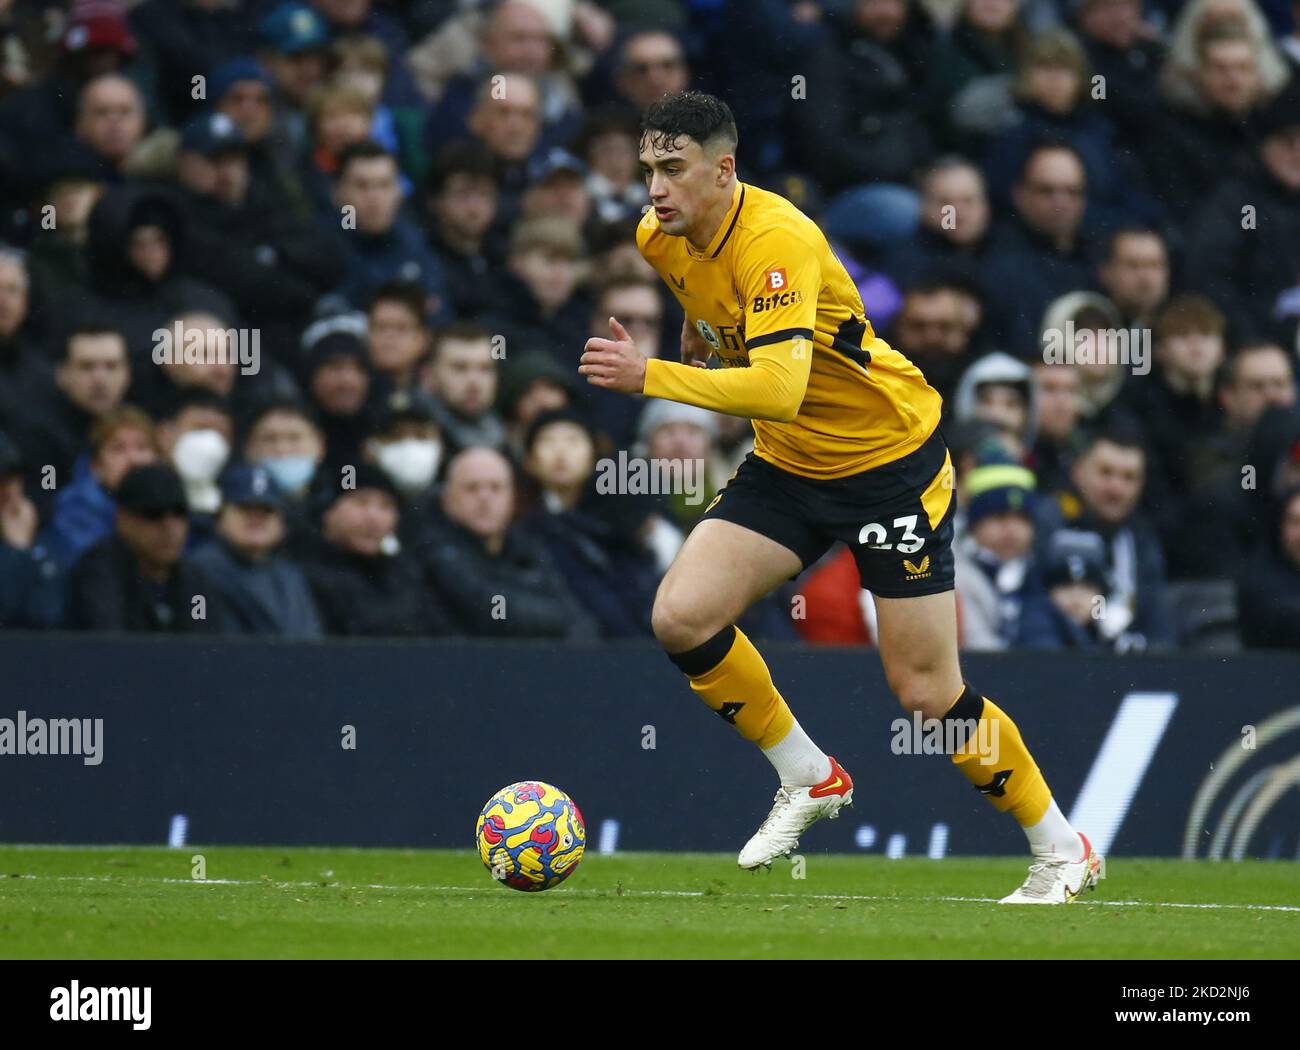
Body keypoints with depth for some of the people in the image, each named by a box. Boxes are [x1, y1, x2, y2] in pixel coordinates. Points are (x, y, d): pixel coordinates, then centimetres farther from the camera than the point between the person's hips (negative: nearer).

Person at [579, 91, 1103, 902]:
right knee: (682, 616, -13)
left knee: (927, 691, -6)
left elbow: (779, 387, -40)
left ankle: (1063, 851, 13)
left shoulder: (775, 240, -28)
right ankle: (809, 780, 7)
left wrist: (651, 377, -43)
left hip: (892, 455, -7)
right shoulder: (661, 239, -4)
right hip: (790, 463, 7)